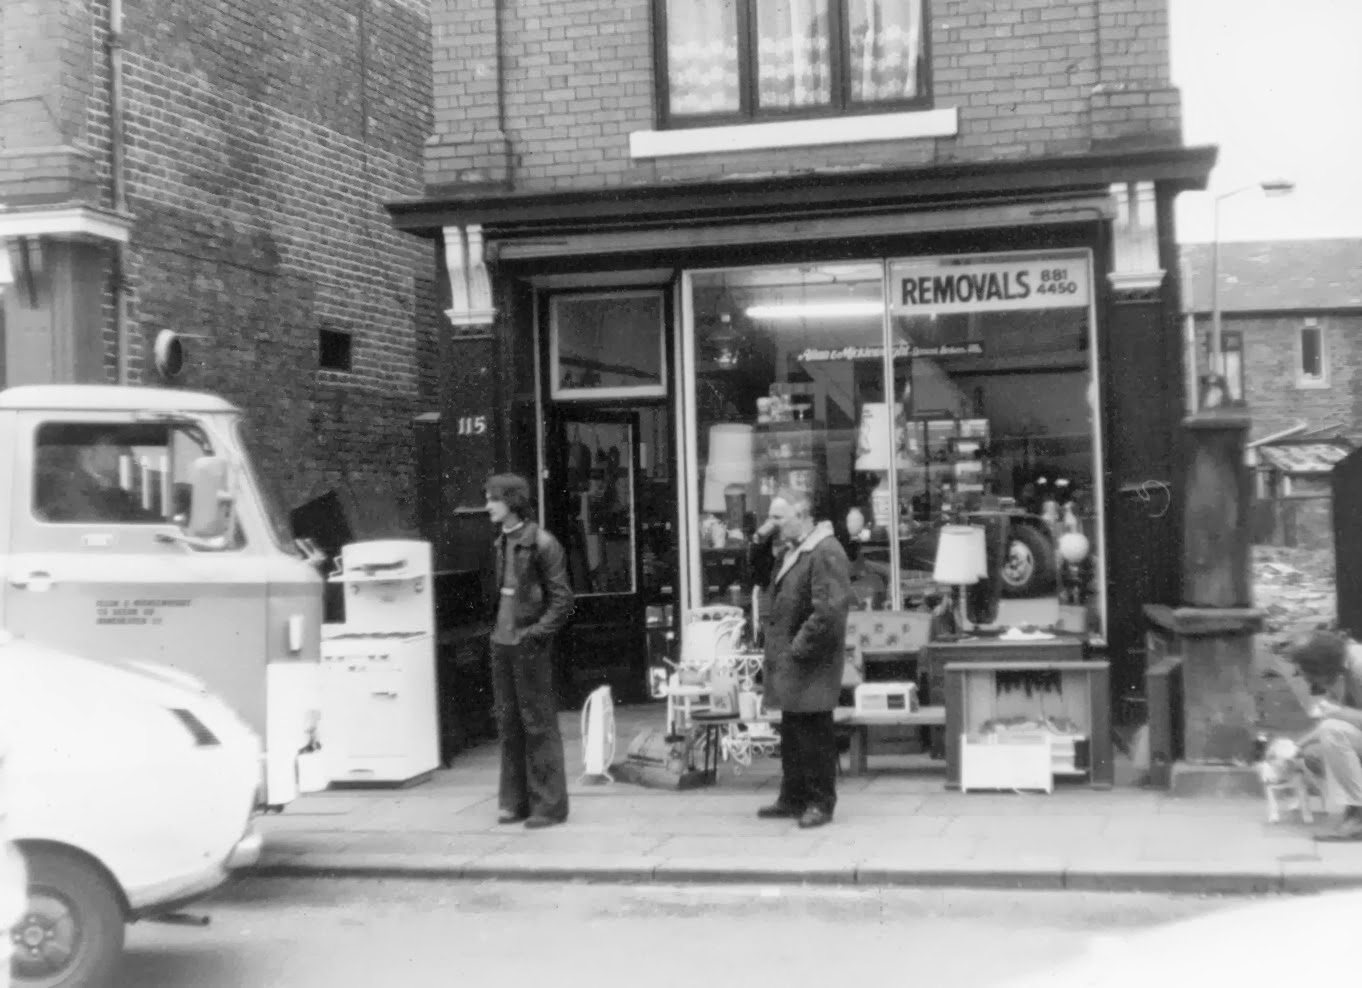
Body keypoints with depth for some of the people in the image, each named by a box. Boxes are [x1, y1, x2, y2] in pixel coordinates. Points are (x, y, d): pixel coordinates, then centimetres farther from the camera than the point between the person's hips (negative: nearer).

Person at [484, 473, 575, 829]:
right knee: (508, 724, 11)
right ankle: (515, 801, 19)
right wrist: (496, 630, 10)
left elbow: (562, 600, -10)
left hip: (529, 646, -7)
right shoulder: (501, 543, 12)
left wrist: (535, 634, -16)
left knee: (538, 725, -2)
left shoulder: (541, 544, -10)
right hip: (502, 643, 7)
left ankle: (549, 804, 4)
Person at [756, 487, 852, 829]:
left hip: (811, 664, -9)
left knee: (814, 735, -1)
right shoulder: (791, 551, 15)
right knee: (791, 733, 15)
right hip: (788, 662, 9)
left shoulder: (826, 553, -16)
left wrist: (800, 647, -20)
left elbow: (830, 609, -22)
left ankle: (821, 803, 7)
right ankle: (793, 799, 25)